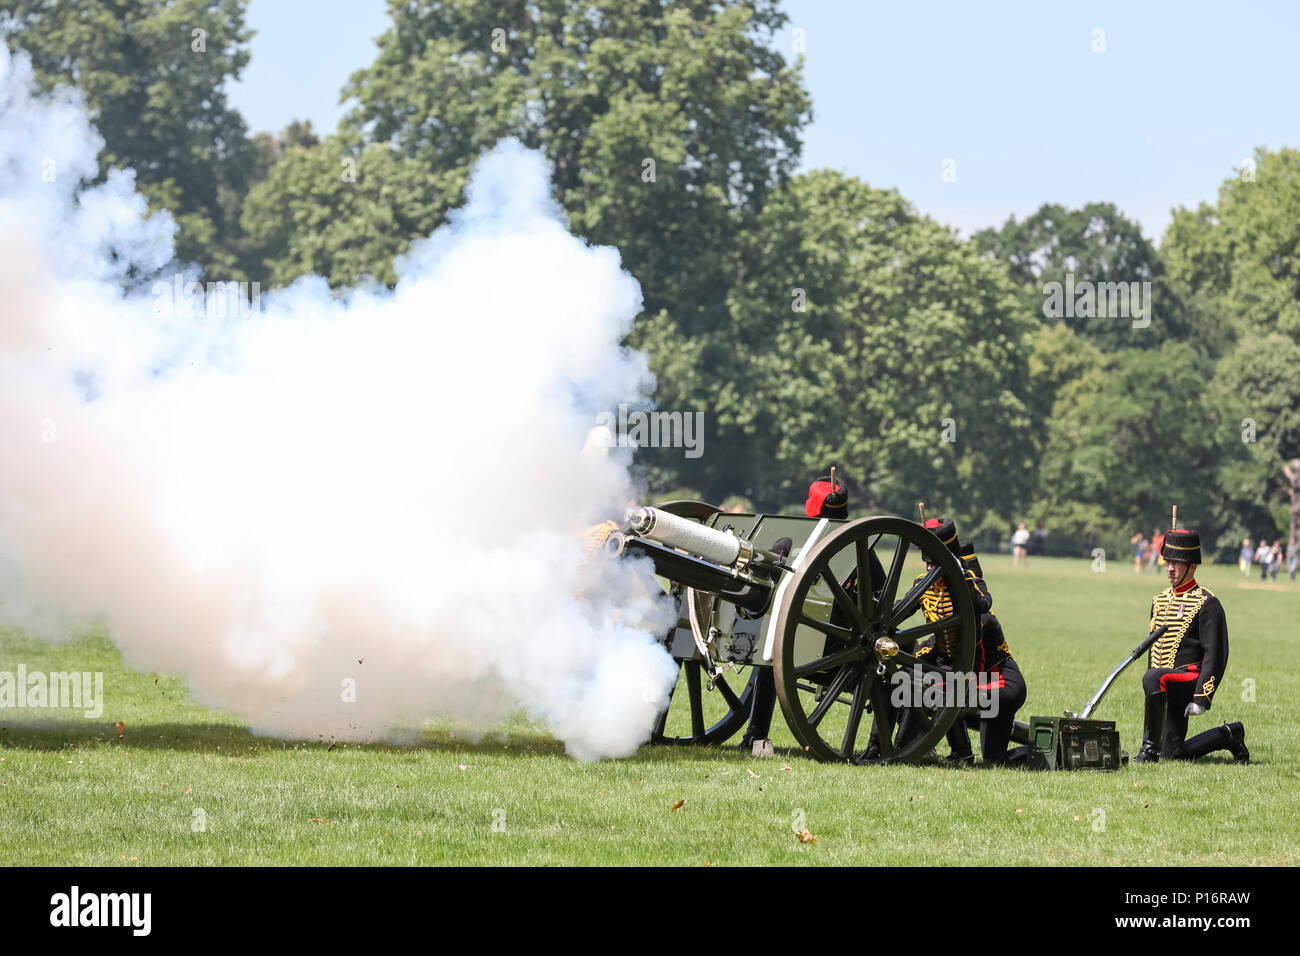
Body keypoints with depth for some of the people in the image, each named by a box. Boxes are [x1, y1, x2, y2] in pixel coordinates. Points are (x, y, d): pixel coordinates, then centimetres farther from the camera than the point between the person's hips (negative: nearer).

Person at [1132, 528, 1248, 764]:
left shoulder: (1207, 604, -8)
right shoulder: (1159, 601, 16)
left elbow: (1215, 656, -13)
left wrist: (1201, 699, -20)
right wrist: (1151, 699, 20)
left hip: (1190, 678, -8)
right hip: (1169, 691, 8)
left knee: (1153, 679, -38)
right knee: (1173, 754, 2)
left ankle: (1150, 748, -27)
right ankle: (1229, 736, 24)